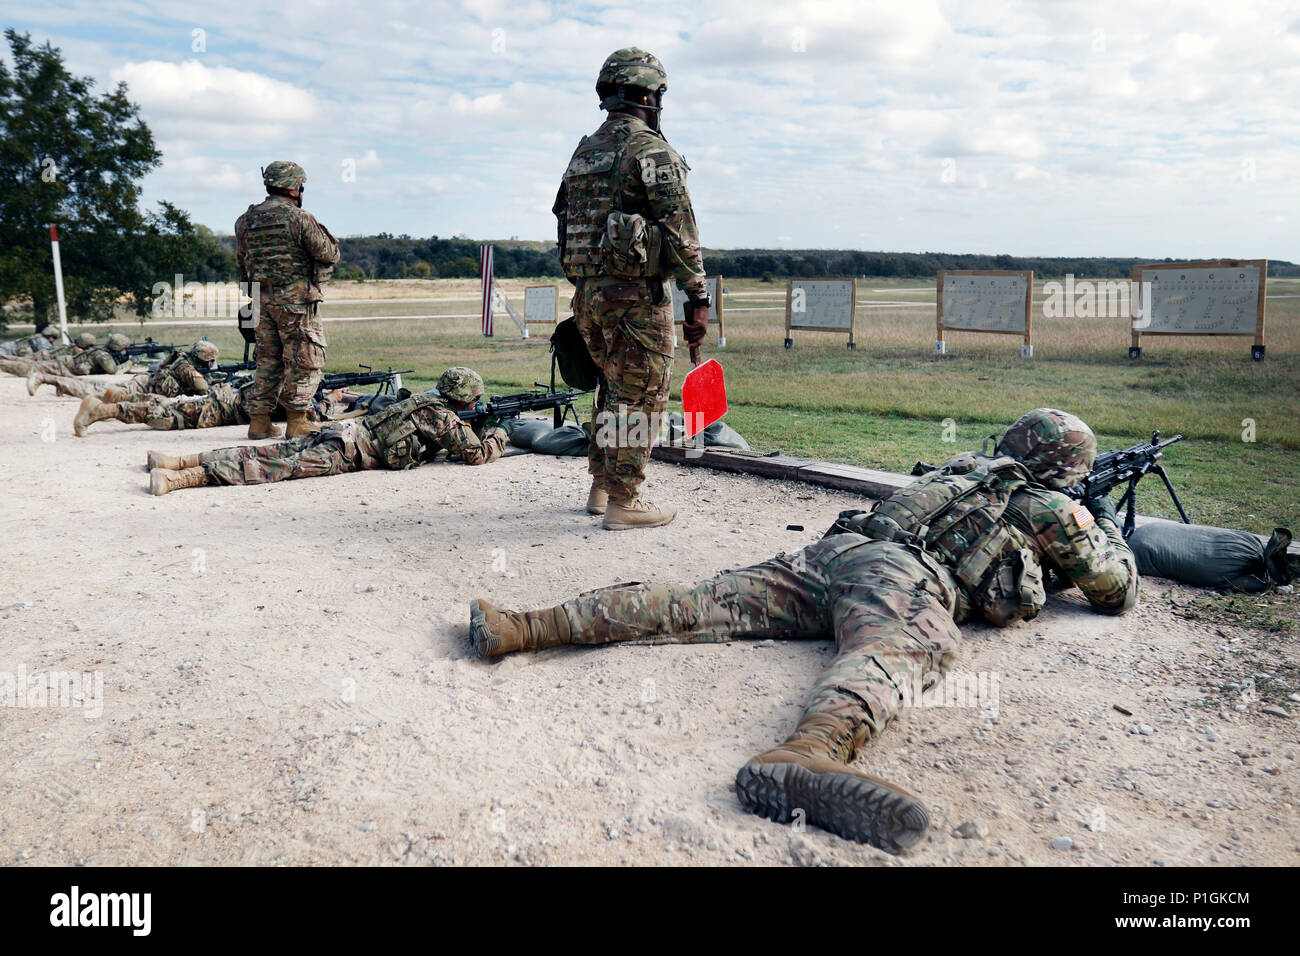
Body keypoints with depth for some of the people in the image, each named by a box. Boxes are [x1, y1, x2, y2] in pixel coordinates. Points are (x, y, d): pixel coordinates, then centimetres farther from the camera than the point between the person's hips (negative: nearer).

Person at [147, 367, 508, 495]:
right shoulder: (445, 419, -2)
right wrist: (497, 436, 19)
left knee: (271, 453, 4)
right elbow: (477, 454, 0)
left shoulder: (427, 399, 25)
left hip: (344, 430, 8)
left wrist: (478, 428, 35)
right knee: (285, 467, -18)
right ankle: (181, 478, -29)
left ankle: (179, 461, -1)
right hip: (350, 452, -8)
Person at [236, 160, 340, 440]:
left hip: (261, 299, 6)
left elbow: (242, 260, 17)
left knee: (267, 360, 14)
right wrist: (323, 233, 11)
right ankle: (297, 420, 2)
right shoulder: (299, 218, -10)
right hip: (295, 300, -6)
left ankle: (259, 420, 15)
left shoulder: (246, 220, 8)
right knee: (304, 360, 2)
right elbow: (329, 255, -7)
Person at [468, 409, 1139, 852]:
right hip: (907, 576, -6)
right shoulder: (1052, 509, 21)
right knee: (896, 651, -35)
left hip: (840, 547, 6)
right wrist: (1107, 528, 52)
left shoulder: (963, 466, 38)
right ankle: (812, 750, -71)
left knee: (708, 604, -6)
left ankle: (528, 626, -15)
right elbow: (1117, 593, 31)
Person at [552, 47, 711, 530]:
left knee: (614, 389, 21)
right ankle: (624, 502, 5)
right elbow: (680, 232, -15)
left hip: (588, 291, 8)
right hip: (637, 292, -8)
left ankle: (602, 486, 27)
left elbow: (566, 222, 17)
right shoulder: (651, 150, -10)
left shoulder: (583, 152, 14)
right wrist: (698, 299, -14)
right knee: (639, 396, 0)